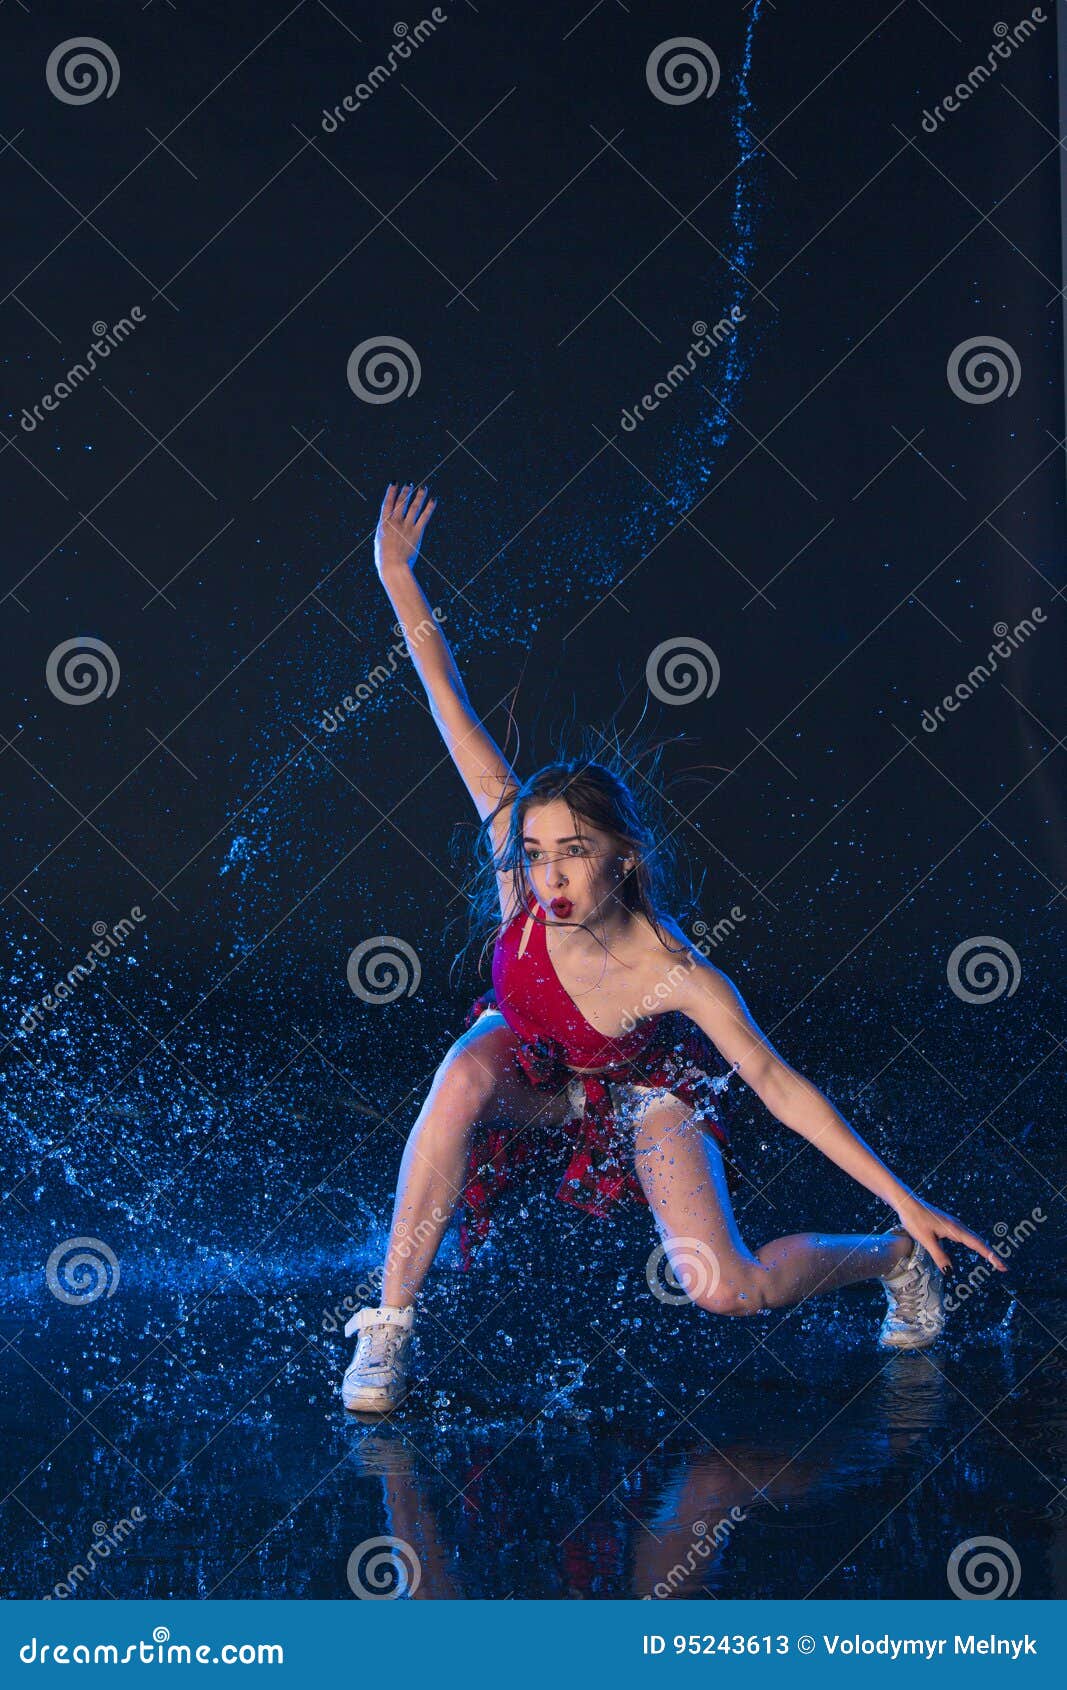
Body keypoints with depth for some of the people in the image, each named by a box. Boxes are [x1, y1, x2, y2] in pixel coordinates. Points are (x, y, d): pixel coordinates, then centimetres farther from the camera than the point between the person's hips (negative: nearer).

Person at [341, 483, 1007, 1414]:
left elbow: (779, 1087, -30)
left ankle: (896, 1259, 13)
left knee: (728, 1291, -19)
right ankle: (389, 1325, -23)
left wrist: (907, 1205, -30)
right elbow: (457, 716, -34)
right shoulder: (522, 880, -32)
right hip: (529, 1059, 2)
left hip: (644, 1090, -2)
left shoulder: (678, 975, -37)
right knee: (463, 1079, -37)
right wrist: (399, 577, -37)